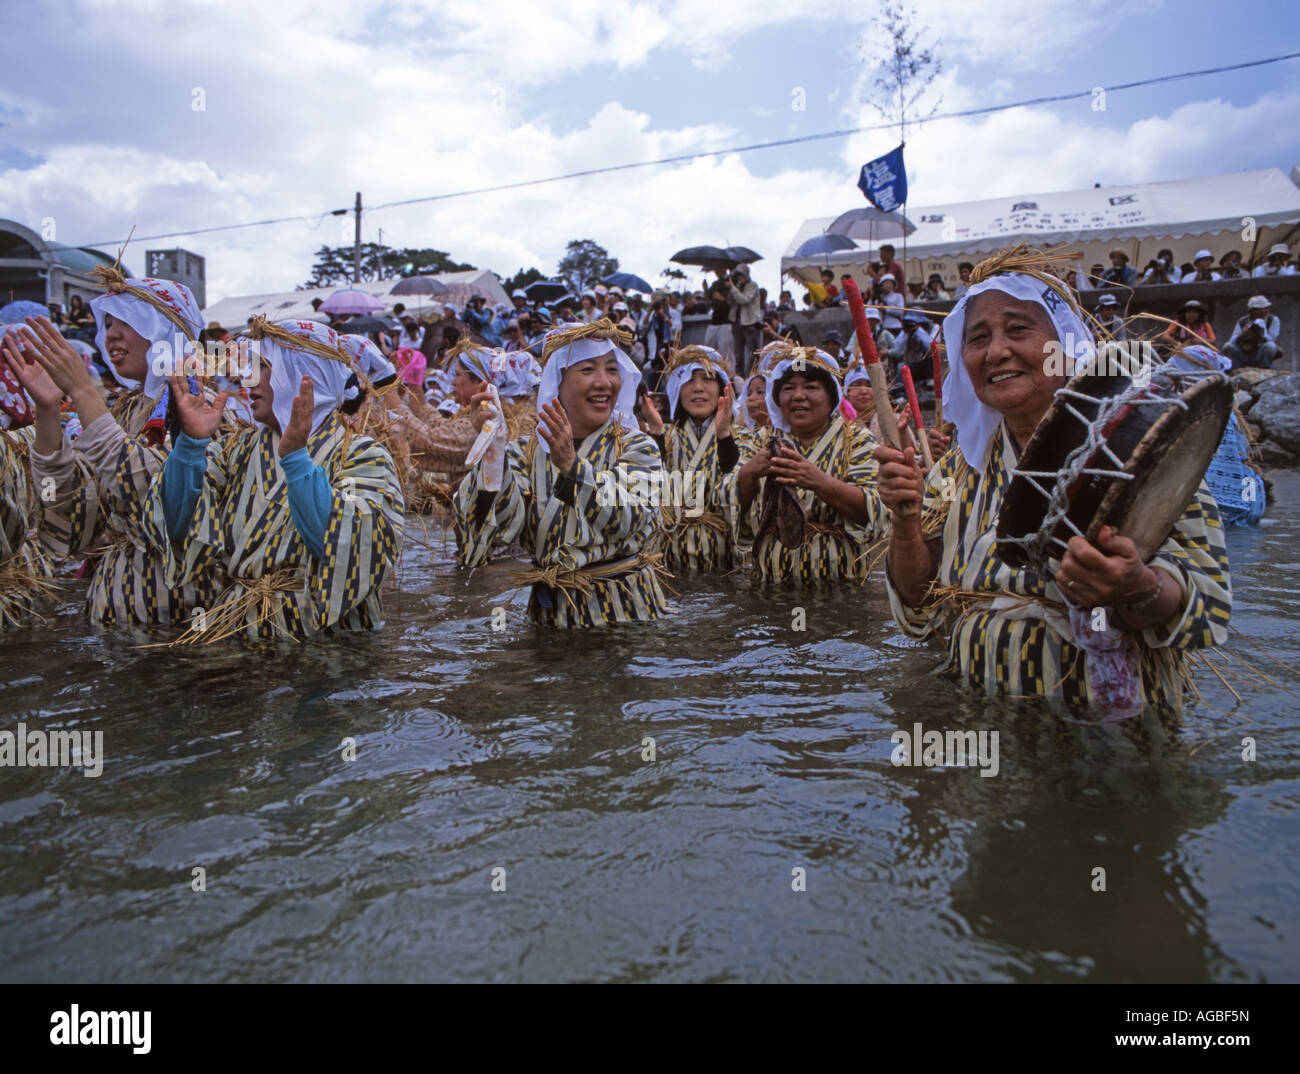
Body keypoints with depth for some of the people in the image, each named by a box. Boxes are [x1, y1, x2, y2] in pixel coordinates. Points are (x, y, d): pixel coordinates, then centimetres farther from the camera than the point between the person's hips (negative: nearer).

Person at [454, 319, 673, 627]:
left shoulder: (637, 447, 3)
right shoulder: (527, 452, 7)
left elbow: (635, 522, -14)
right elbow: (503, 526, -8)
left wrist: (571, 464, -23)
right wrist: (492, 447, -18)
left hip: (627, 609, -2)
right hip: (551, 611, 2)